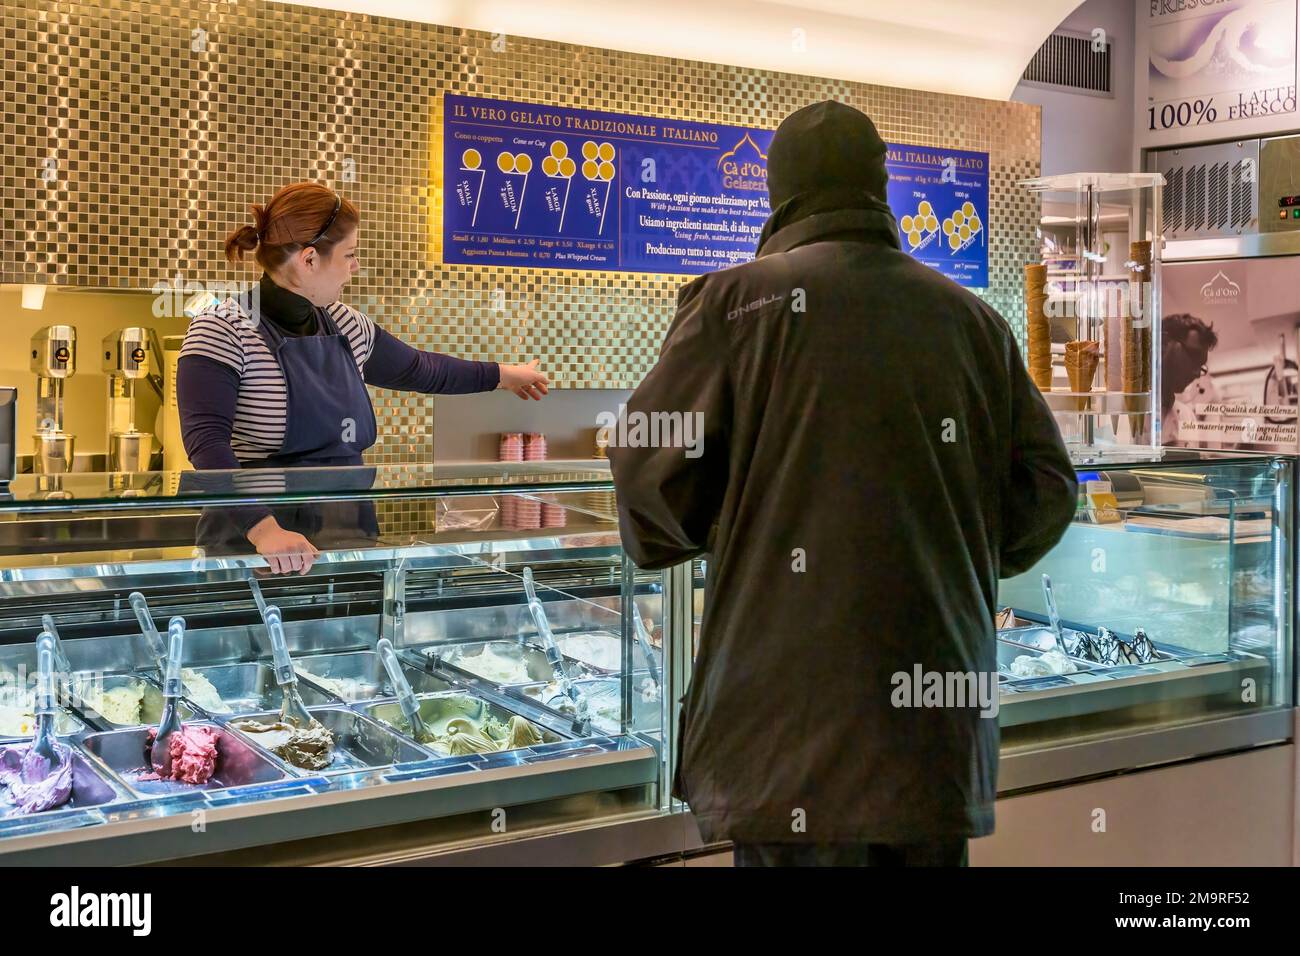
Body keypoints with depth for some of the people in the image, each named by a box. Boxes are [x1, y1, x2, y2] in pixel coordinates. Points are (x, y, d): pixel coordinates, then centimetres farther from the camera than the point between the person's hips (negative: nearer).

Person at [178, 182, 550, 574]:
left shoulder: (346, 326, 9)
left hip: (349, 538, 6)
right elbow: (206, 441, -23)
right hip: (253, 549, -6)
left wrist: (501, 375, 37)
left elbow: (417, 369, 27)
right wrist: (263, 528, -35)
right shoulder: (225, 330, -12)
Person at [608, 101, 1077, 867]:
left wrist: (683, 536, 15)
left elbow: (652, 468, -6)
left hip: (794, 711, -4)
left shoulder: (738, 301, -3)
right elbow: (1047, 487, 9)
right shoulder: (974, 320, 9)